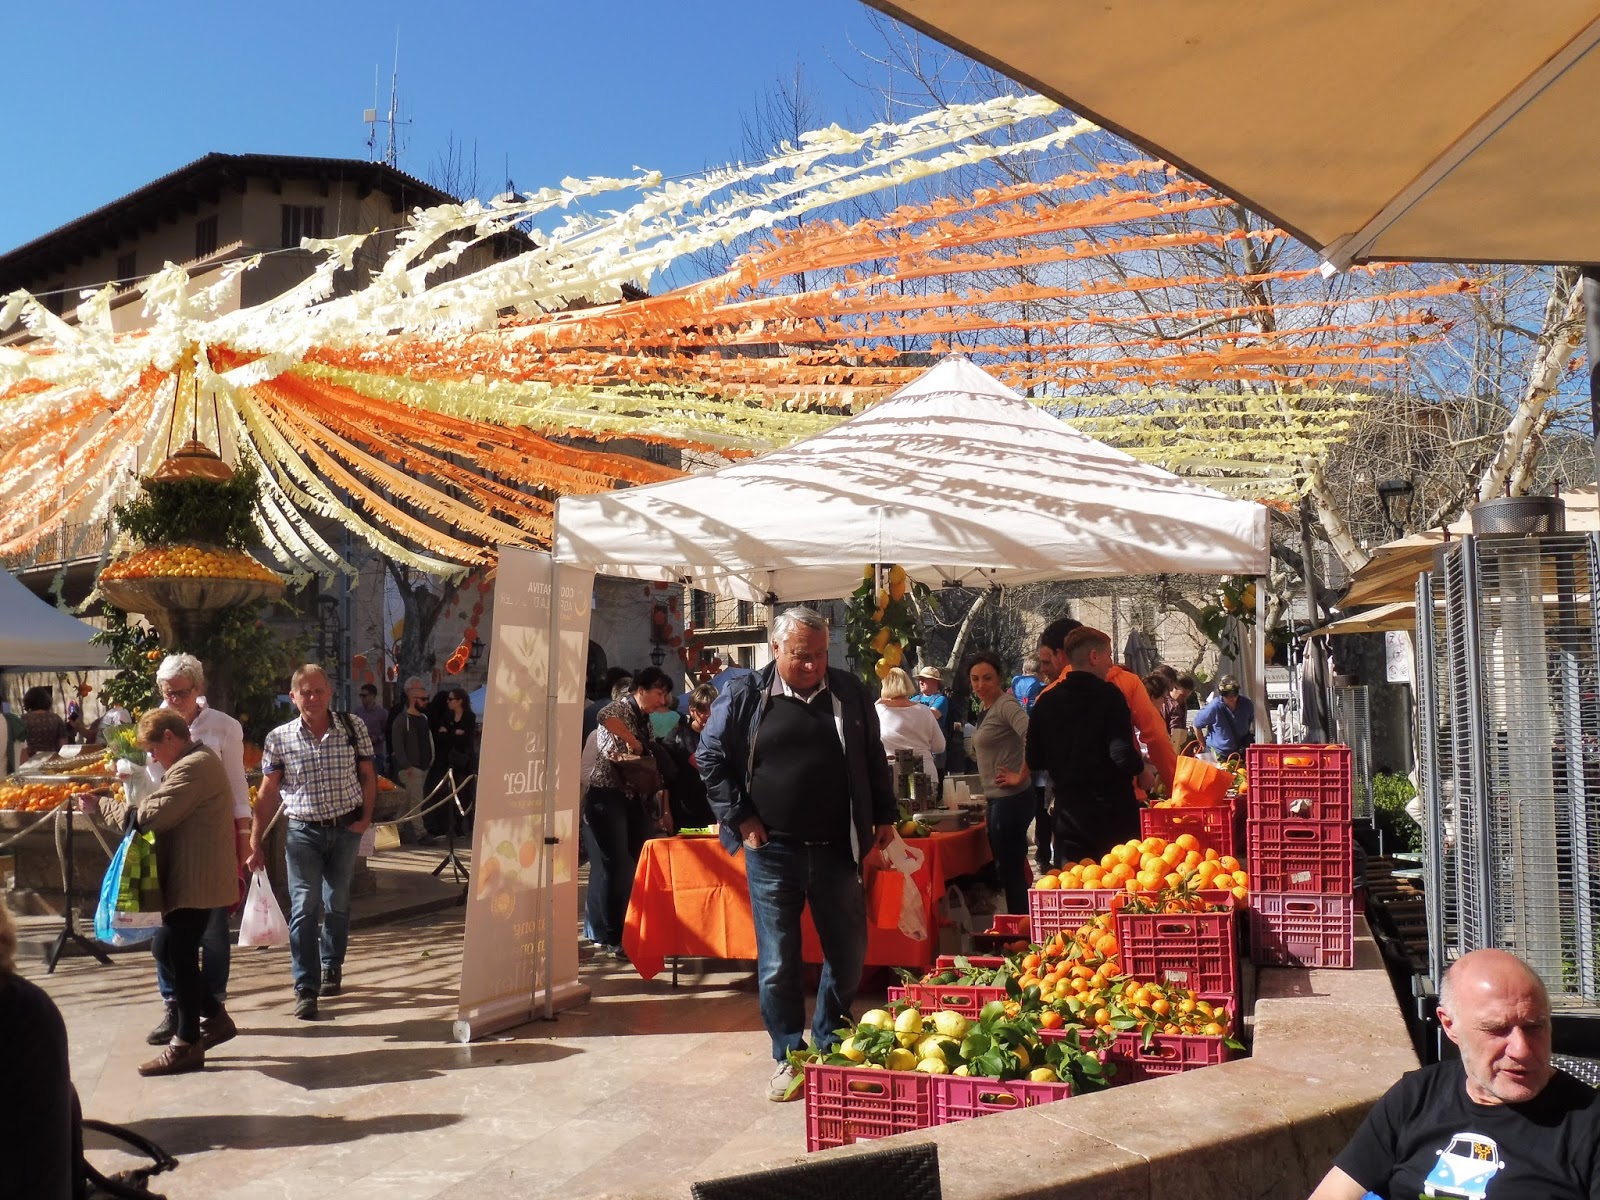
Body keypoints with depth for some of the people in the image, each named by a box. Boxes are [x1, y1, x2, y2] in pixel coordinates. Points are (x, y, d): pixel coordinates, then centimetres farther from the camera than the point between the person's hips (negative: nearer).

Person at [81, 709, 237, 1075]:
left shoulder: (193, 767, -18)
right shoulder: (197, 761, 17)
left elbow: (153, 815, -23)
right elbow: (167, 812, 16)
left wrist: (103, 805, -11)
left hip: (195, 882, -11)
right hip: (193, 878, 11)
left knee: (180, 955, -4)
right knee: (167, 949, 16)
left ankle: (187, 1044, 7)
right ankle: (214, 1017, 25)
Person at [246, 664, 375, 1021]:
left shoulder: (353, 727, -2)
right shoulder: (279, 738, -4)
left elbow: (368, 775, 7)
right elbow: (268, 793, 0)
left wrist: (366, 817, -5)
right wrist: (255, 842, -2)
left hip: (346, 829, 1)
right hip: (303, 831, -1)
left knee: (337, 904, 13)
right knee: (305, 907, -8)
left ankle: (332, 968, 34)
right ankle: (306, 989, -4)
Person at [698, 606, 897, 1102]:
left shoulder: (850, 693, 5)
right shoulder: (745, 697, -3)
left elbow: (874, 759, 15)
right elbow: (711, 757, 3)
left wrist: (884, 816, 14)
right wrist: (741, 818, -3)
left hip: (837, 851, 2)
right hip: (773, 852, -2)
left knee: (848, 954, 11)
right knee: (778, 962, 4)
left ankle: (830, 1045, 32)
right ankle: (789, 1057, 20)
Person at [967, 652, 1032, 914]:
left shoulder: (1006, 705, -14)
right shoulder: (986, 710, 14)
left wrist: (1021, 776, -23)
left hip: (1011, 799, -10)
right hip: (997, 799, 10)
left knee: (1011, 872, -5)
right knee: (1007, 870, 15)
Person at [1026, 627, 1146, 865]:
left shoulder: (1045, 702, 2)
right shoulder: (1109, 695, -12)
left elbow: (1035, 761, 7)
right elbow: (1123, 755, -20)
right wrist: (1141, 769, 1)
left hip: (1069, 813, 4)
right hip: (1112, 811, -4)